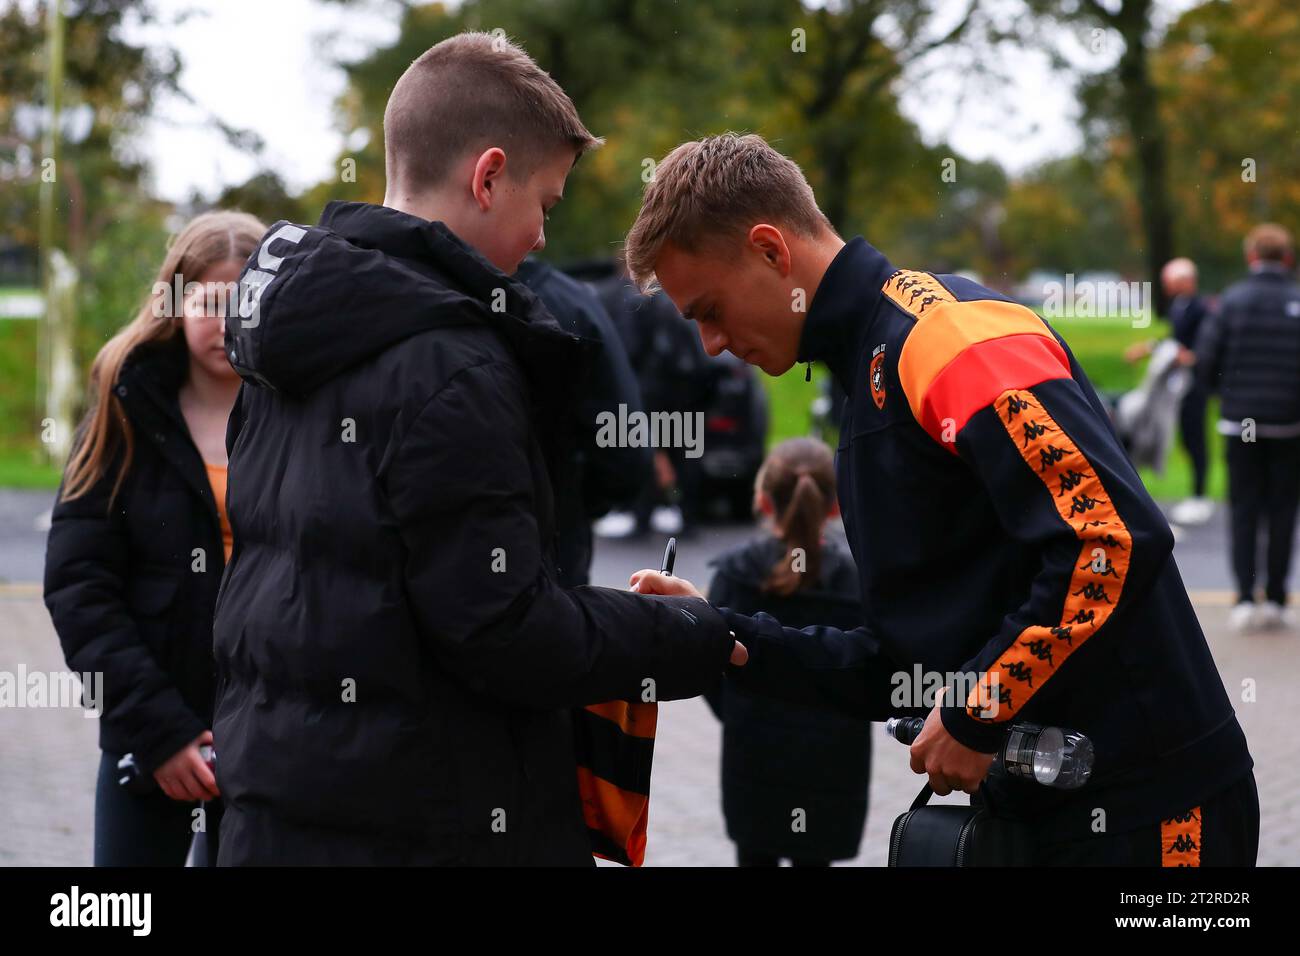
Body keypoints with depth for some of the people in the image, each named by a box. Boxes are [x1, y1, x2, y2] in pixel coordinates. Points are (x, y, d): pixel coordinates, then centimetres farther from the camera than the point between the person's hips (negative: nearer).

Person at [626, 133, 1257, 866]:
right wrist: (723, 634, 7)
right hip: (1042, 804, 9)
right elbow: (899, 665, 17)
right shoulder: (876, 369, 17)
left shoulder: (951, 335, -13)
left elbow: (1116, 536, -24)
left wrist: (978, 716, -17)